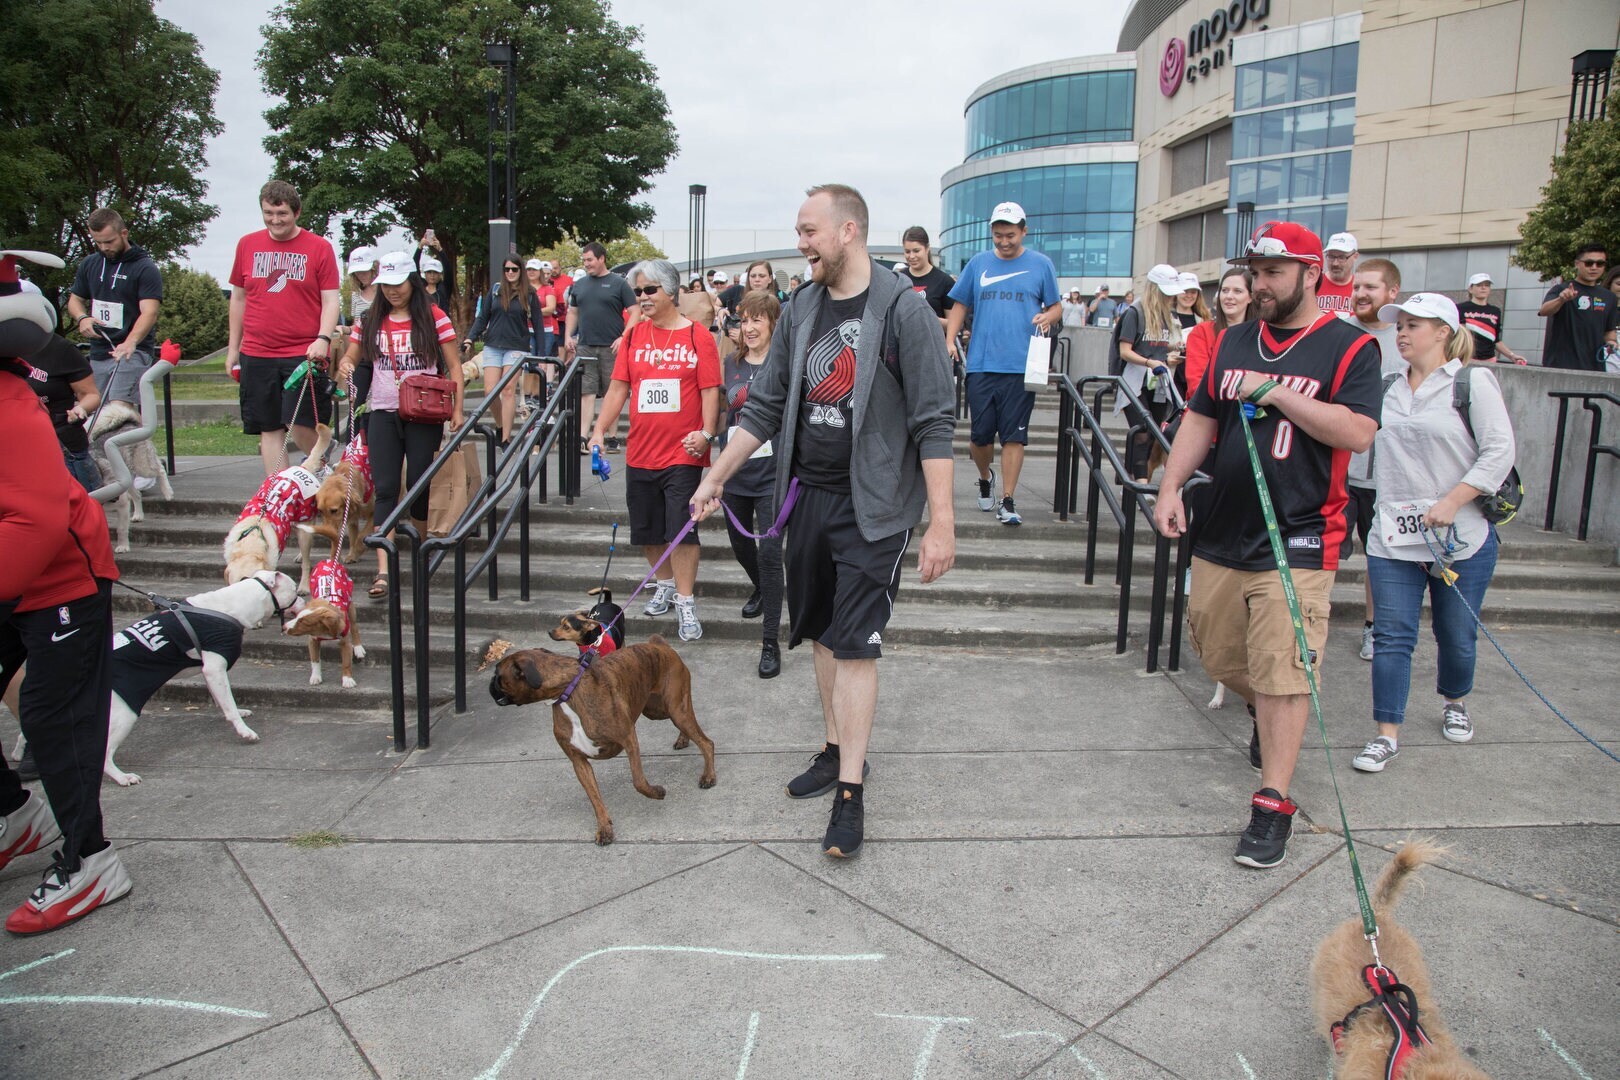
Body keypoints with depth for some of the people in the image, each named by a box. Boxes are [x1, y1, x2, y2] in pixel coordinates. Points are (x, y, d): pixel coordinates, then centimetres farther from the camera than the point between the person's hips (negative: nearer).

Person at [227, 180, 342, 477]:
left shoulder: (319, 247, 1)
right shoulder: (247, 244, 10)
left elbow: (330, 300, -1)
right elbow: (238, 297, 17)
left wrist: (323, 339, -16)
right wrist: (233, 348, 17)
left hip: (305, 353, -3)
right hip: (256, 354, 4)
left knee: (301, 425, -11)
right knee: (269, 429, 5)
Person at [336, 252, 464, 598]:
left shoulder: (433, 317, 1)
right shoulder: (370, 321, 10)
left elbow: (454, 366, 2)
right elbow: (351, 358, 16)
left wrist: (457, 409, -7)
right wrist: (344, 366, -8)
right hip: (383, 414, 2)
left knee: (419, 486, 4)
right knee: (385, 489, -5)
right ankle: (383, 570, -10)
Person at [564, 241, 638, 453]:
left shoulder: (619, 283, 1)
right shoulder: (580, 285, 14)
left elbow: (634, 313, -2)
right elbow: (573, 312, 23)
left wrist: (624, 337, -12)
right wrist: (568, 336, 10)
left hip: (611, 348, -3)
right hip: (584, 347, 3)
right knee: (585, 392, -2)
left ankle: (612, 437, 11)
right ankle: (582, 438, -5)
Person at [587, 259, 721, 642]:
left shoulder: (698, 336, -2)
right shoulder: (634, 335, 8)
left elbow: (710, 391, -4)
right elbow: (618, 387, 8)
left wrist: (706, 433, -16)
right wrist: (600, 429, -1)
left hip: (683, 453, -4)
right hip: (640, 451, 4)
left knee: (682, 530, -6)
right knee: (648, 530, 13)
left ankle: (685, 603, 4)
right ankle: (666, 585, 34)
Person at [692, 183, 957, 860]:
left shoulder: (903, 311, -12)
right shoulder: (801, 309, 7)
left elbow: (934, 422, -14)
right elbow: (765, 405, 14)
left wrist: (942, 522, -18)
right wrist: (717, 477, 11)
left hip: (873, 504, -6)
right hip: (809, 494, 6)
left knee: (855, 644, -6)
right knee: (823, 635, 14)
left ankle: (851, 793, 4)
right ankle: (837, 751, 31)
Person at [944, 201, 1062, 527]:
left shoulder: (1041, 265, 7)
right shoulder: (978, 263, 10)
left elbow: (1057, 306, 13)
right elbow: (959, 305, 15)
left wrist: (1048, 316, -11)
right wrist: (949, 340, 1)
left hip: (1021, 365, -1)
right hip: (981, 363, 2)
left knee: (1014, 435, -3)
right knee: (980, 434, 4)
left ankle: (1007, 501, 4)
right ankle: (985, 478, 33)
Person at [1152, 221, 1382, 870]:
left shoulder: (1349, 346, -5)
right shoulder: (1234, 342, 13)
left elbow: (1358, 432, -17)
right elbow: (1200, 418, 15)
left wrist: (1275, 391, -18)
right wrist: (1171, 487, 3)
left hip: (1298, 540, -6)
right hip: (1221, 532, 6)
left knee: (1280, 672, -8)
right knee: (1219, 656, 16)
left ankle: (1273, 804, 0)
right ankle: (1268, 719, 47)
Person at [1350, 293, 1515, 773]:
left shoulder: (1473, 383, -4)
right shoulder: (1390, 389, 10)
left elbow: (1499, 453, -10)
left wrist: (1450, 504, -18)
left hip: (1462, 535, -3)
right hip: (1393, 535, 3)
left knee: (1456, 635, 11)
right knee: (1392, 635, -2)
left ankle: (1454, 702, 39)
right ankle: (1387, 735, 3)